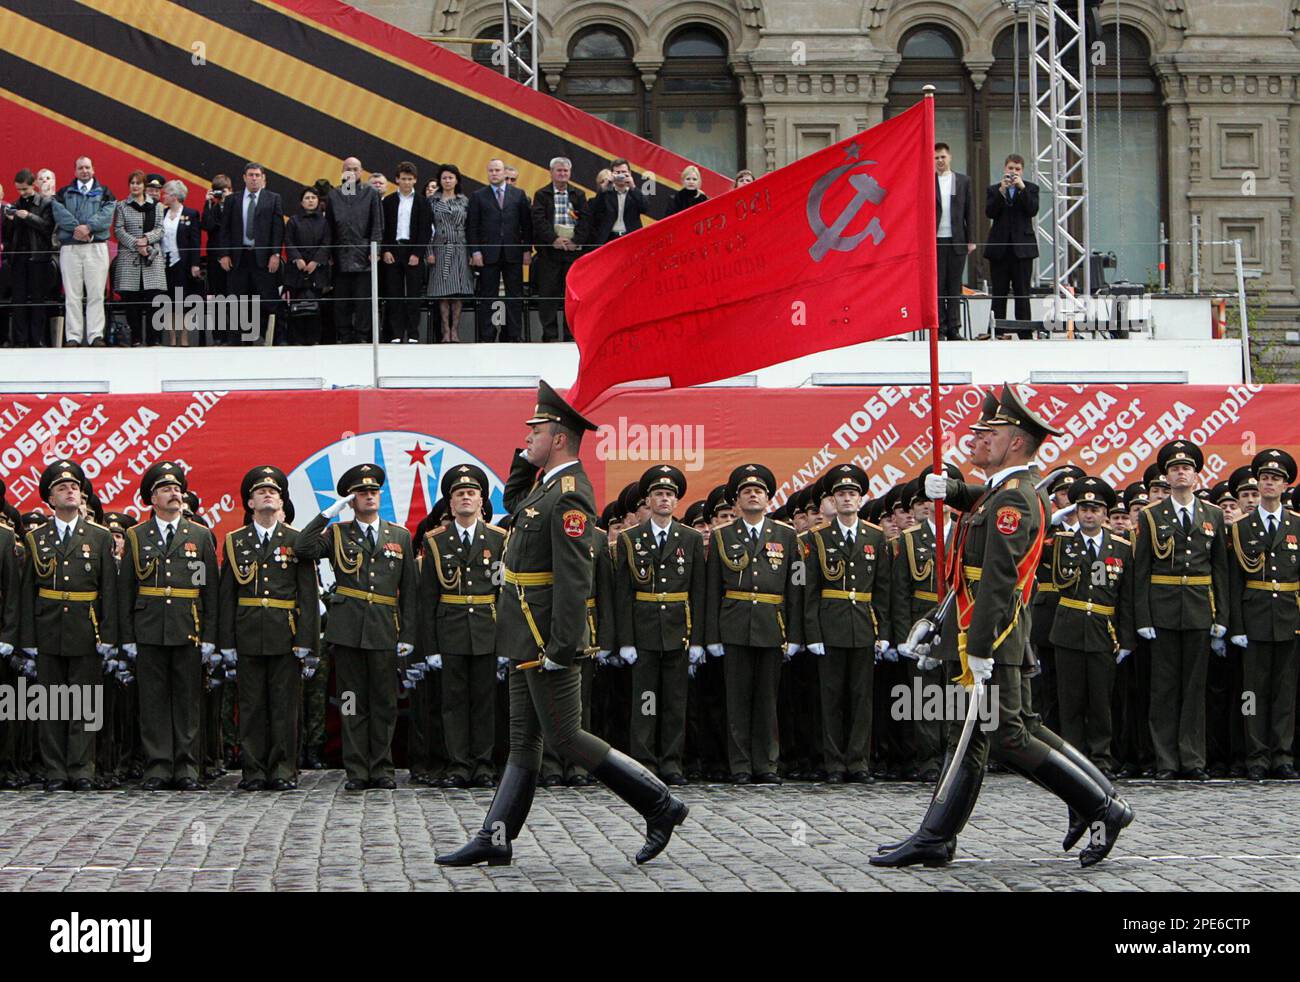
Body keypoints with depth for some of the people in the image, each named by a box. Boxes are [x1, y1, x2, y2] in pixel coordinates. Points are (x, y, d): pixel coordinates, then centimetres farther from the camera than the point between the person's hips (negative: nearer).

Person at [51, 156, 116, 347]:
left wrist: (88, 227, -17)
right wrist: (76, 227, -16)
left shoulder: (104, 193, 13)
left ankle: (95, 335, -4)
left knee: (96, 294, -5)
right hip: (69, 247, 1)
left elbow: (106, 214, -3)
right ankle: (73, 337, -2)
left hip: (96, 246, 0)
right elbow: (59, 211, -2)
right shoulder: (64, 193, 15)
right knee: (72, 295, -2)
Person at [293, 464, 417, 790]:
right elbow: (302, 549, -11)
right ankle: (357, 772, 4)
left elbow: (409, 590, 10)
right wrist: (328, 513, -8)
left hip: (385, 630, 1)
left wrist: (407, 637, 4)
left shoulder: (400, 536, 12)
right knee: (354, 702, 1)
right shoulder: (337, 535, 8)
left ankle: (382, 770, 10)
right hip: (348, 628, -1)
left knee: (384, 702, 3)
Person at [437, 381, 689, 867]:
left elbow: (574, 579, -24)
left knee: (566, 737, -4)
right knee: (523, 740, 10)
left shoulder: (569, 497, -19)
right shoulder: (548, 484, 11)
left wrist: (560, 648, -26)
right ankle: (495, 839, 13)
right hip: (527, 641, 10)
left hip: (547, 639, -10)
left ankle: (660, 805, 2)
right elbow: (513, 503, 31)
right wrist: (526, 459, 14)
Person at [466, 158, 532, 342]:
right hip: (488, 254, -1)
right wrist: (475, 251, -6)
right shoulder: (478, 196, 6)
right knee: (487, 297, 0)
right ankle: (486, 336, 2)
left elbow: (526, 224, 8)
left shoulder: (519, 195, 9)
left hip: (513, 254, 1)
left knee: (515, 296, 2)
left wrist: (527, 249, 1)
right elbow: (471, 226, 3)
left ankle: (514, 334, 7)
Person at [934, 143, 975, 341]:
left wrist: (971, 239, 3)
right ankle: (940, 326, 4)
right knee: (937, 285, 0)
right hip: (936, 241, -1)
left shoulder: (963, 181, 9)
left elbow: (970, 211, 9)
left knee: (955, 285, 3)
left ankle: (953, 328, 7)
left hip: (957, 241, 1)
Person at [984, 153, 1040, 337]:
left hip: (1022, 247, -1)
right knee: (999, 294, 3)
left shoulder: (1030, 188, 7)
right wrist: (1001, 191, -15)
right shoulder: (993, 189, 9)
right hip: (999, 248, 1)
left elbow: (1033, 210, -8)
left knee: (1022, 293, -2)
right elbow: (989, 213, -6)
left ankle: (1025, 333, -1)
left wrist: (1022, 188, -15)